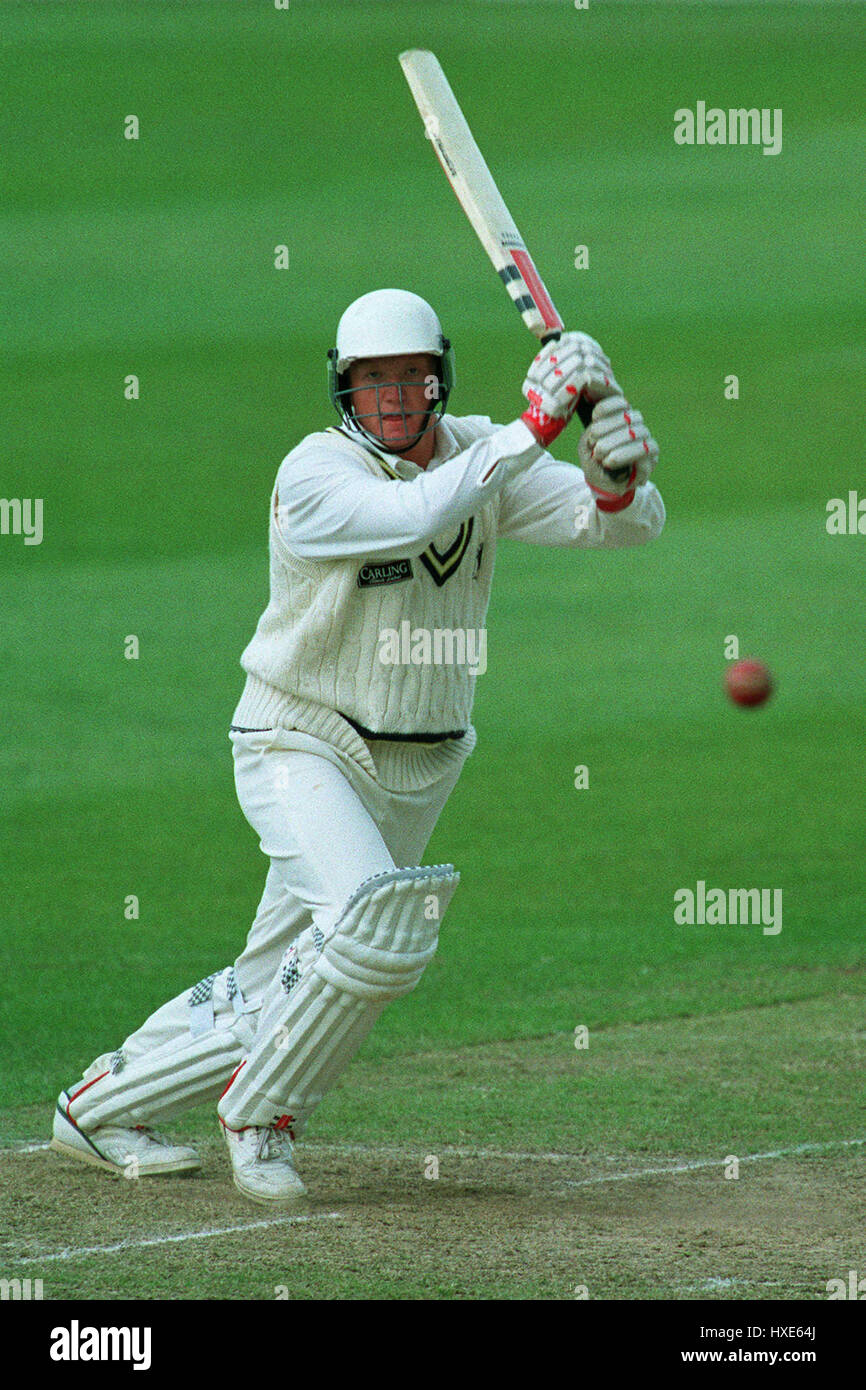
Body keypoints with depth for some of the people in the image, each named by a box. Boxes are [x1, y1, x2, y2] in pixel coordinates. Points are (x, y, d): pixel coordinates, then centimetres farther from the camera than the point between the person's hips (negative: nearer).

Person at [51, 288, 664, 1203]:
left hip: (420, 771, 6)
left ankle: (102, 1107, 30)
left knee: (276, 993, 9)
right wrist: (533, 426, -40)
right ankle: (261, 1113, -7)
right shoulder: (314, 474, -18)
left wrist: (616, 472, -35)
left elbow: (623, 525, -12)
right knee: (376, 921, -30)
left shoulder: (476, 453, -3)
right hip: (302, 746, -6)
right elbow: (416, 518, -38)